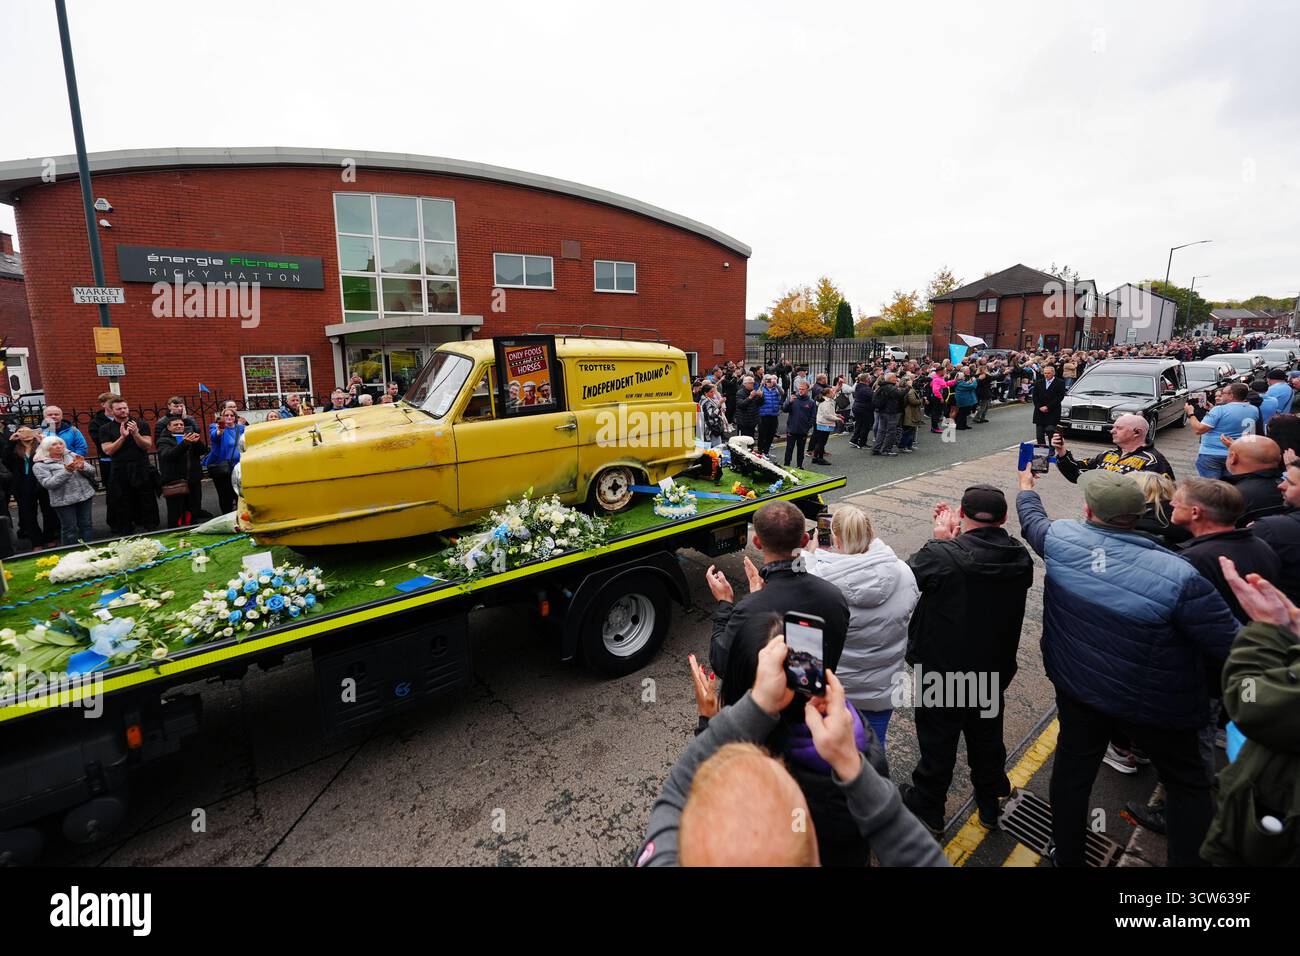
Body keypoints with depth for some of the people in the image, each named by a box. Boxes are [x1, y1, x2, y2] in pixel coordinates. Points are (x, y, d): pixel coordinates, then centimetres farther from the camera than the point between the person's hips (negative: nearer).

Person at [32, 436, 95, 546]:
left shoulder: (71, 455, 10)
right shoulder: (40, 465, 0)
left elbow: (92, 471, 7)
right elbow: (48, 484, -14)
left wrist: (82, 467, -16)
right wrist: (67, 471, -24)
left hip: (85, 494, 3)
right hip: (64, 500, -3)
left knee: (87, 525, 9)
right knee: (70, 529, 1)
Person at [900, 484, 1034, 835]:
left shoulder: (942, 556, -32)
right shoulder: (1020, 559, -13)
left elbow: (908, 573, -14)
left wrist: (941, 540, -5)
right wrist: (953, 542, -1)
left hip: (940, 674, -4)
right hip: (995, 671, 5)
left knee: (938, 741, 16)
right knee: (987, 737, 27)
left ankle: (927, 808, 37)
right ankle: (990, 804, 49)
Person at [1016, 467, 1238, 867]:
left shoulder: (1061, 537, -17)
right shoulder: (1178, 576, -29)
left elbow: (1032, 519, 7)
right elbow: (1234, 650, -23)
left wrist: (1026, 486, 26)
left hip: (1076, 684, 4)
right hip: (1153, 705, -3)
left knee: (1073, 765, 19)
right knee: (1187, 783, 22)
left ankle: (1066, 854, 38)